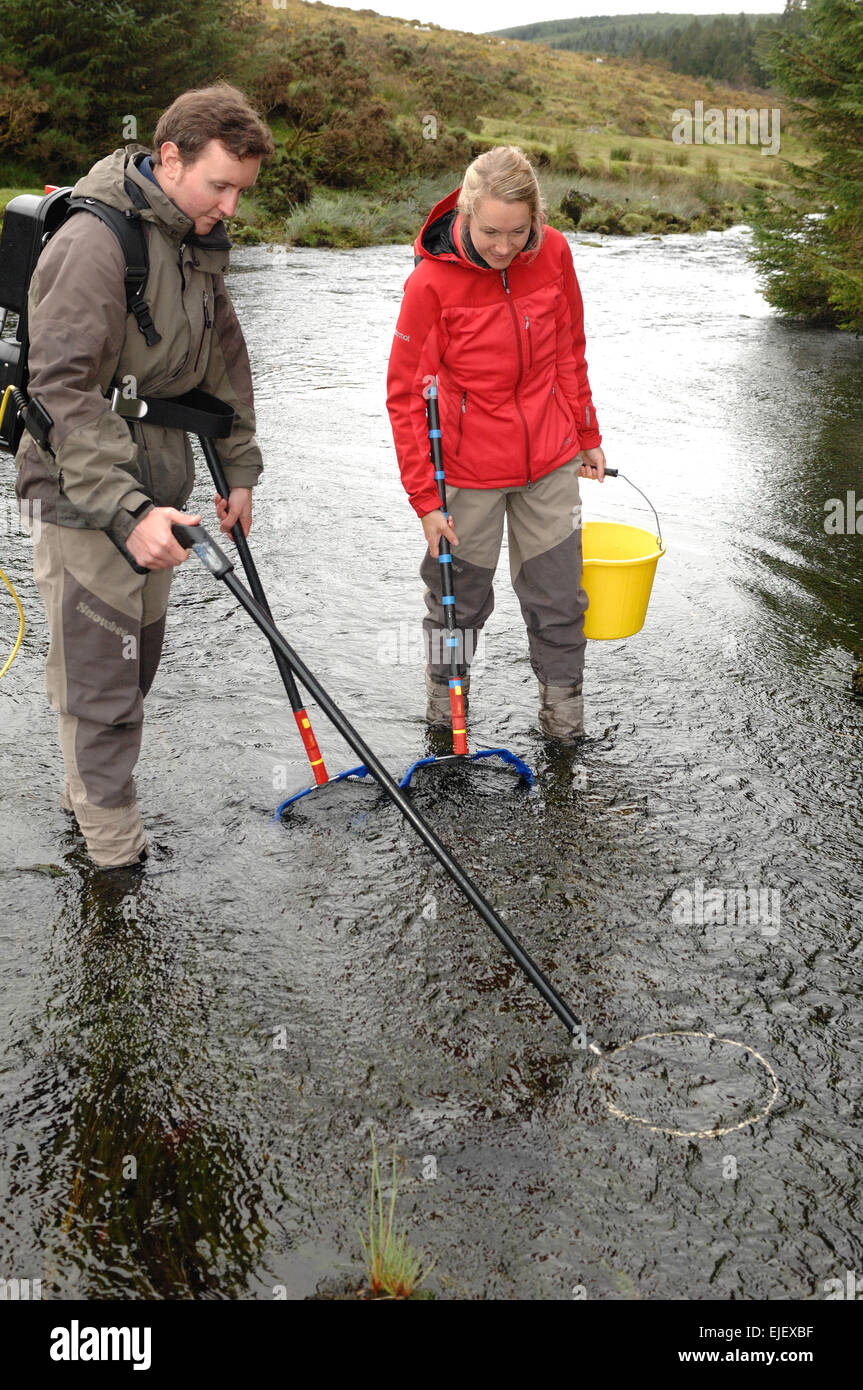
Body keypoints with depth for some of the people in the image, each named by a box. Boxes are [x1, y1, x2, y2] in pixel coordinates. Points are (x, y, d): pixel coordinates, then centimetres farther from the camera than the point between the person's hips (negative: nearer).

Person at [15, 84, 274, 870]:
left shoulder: (198, 239, 8)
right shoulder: (93, 242, -21)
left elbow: (224, 357, 18)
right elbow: (62, 389, -26)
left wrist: (239, 468, 17)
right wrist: (126, 511, -31)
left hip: (153, 487, 9)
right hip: (83, 500, -9)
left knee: (137, 659, 20)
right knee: (99, 685, -1)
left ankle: (93, 797, 39)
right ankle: (117, 858, 12)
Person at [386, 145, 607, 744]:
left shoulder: (554, 252, -6)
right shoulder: (432, 280, -17)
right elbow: (407, 395, -11)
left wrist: (586, 435, 15)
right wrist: (425, 498, -13)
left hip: (549, 463, 3)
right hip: (467, 471, -3)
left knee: (560, 593, 10)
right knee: (460, 597, 11)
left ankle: (564, 716, 30)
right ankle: (445, 714, 35)